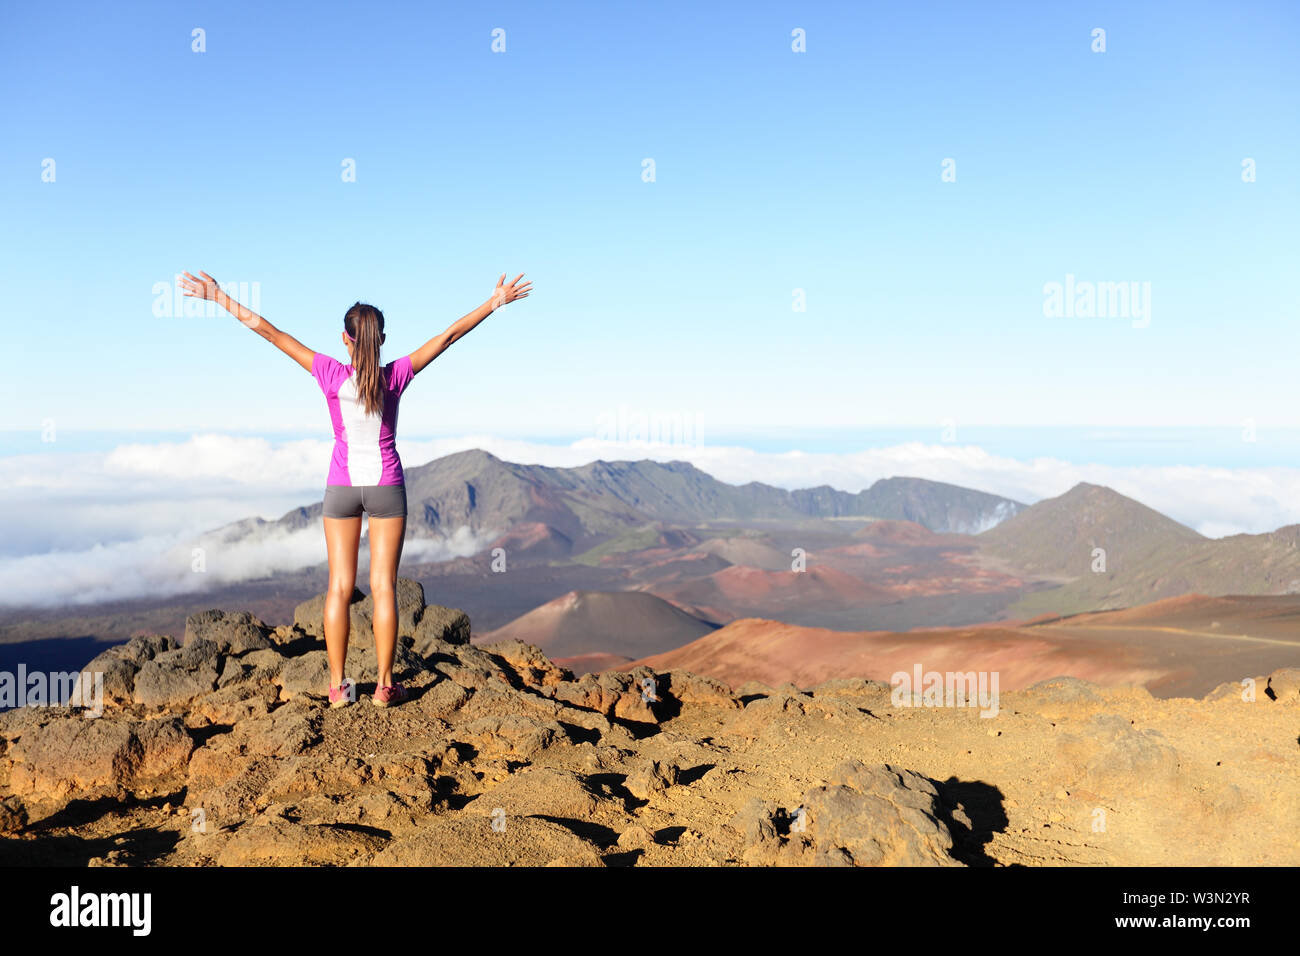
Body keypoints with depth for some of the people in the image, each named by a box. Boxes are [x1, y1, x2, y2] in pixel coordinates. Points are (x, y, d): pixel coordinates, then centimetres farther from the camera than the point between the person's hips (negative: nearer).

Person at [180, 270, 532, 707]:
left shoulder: (332, 375, -12)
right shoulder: (395, 376, -11)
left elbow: (268, 331, -11)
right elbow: (450, 334, -7)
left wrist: (217, 297, -6)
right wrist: (495, 302, -1)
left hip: (342, 486, 0)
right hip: (386, 487, 0)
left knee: (340, 586, 6)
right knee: (383, 586, 3)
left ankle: (338, 685, 8)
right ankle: (384, 684, 5)